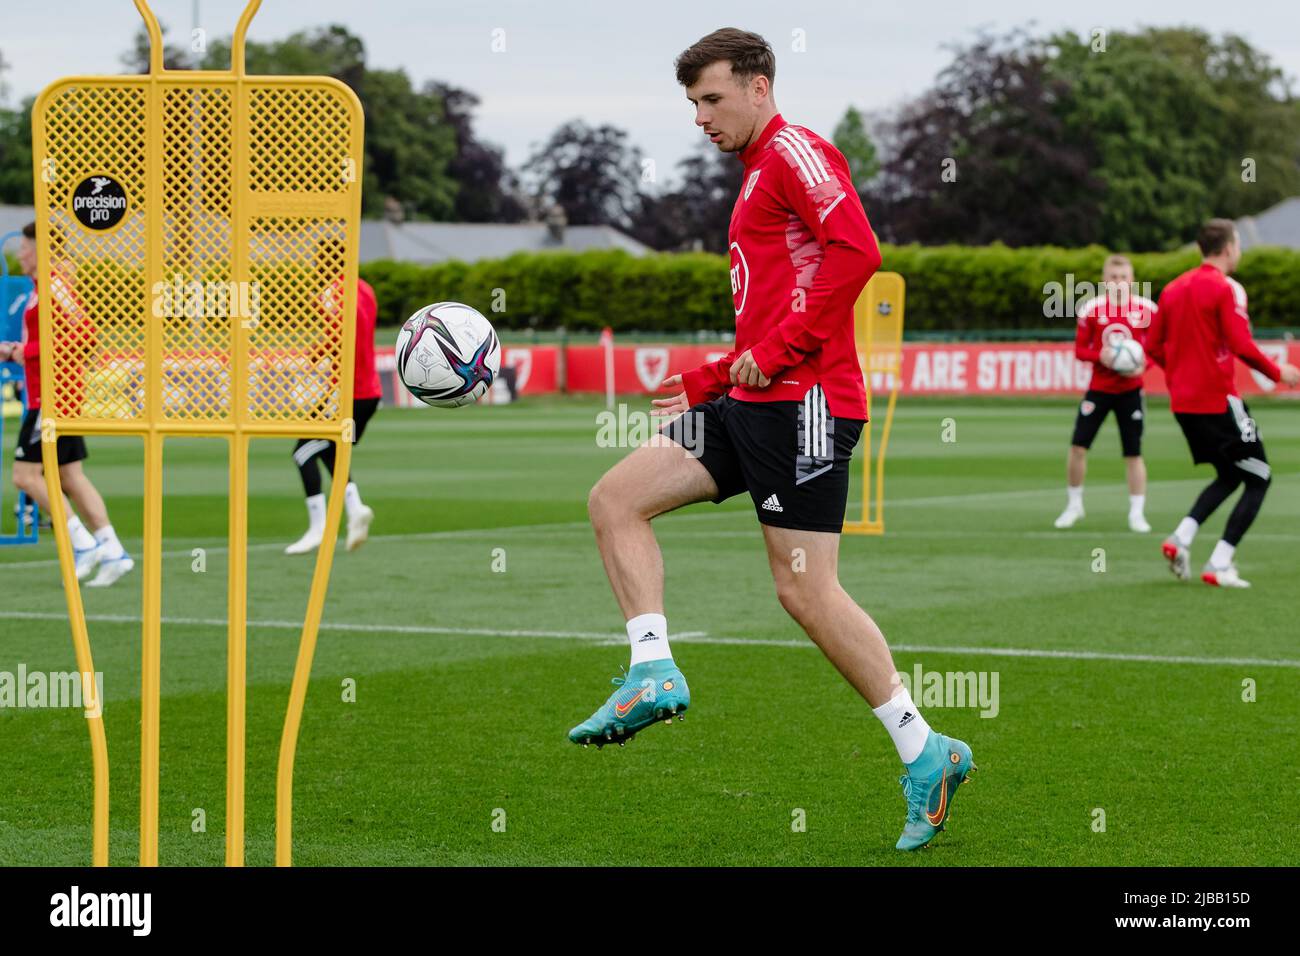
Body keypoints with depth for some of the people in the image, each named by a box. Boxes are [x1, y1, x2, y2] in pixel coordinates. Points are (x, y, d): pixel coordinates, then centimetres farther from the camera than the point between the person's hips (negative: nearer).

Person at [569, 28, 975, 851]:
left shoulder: (795, 151, -6)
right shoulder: (759, 175, 24)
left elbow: (856, 251, -22)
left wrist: (777, 352, -20)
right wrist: (711, 380, 23)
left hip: (804, 400, -10)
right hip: (755, 402, 10)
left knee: (806, 590, -10)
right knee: (616, 498, 2)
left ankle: (925, 754, -2)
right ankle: (654, 674, -3)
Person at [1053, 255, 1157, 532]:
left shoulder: (1145, 309, -7)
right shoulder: (1092, 309, -5)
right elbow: (1080, 349, 0)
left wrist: (1143, 364, -18)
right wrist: (1100, 356, -20)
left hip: (1130, 390, -1)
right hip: (1099, 387, 1)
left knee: (1133, 452, 2)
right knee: (1078, 445, -4)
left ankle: (1137, 513, 10)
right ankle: (1074, 506, 14)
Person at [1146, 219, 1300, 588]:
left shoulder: (1174, 289, 10)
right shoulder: (1226, 288, -12)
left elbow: (1153, 347, 12)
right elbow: (1241, 345, -19)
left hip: (1183, 401, 8)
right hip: (1219, 401, -8)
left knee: (1229, 476, 22)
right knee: (1259, 478, 4)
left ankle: (1181, 539, 1)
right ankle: (1219, 565, -5)